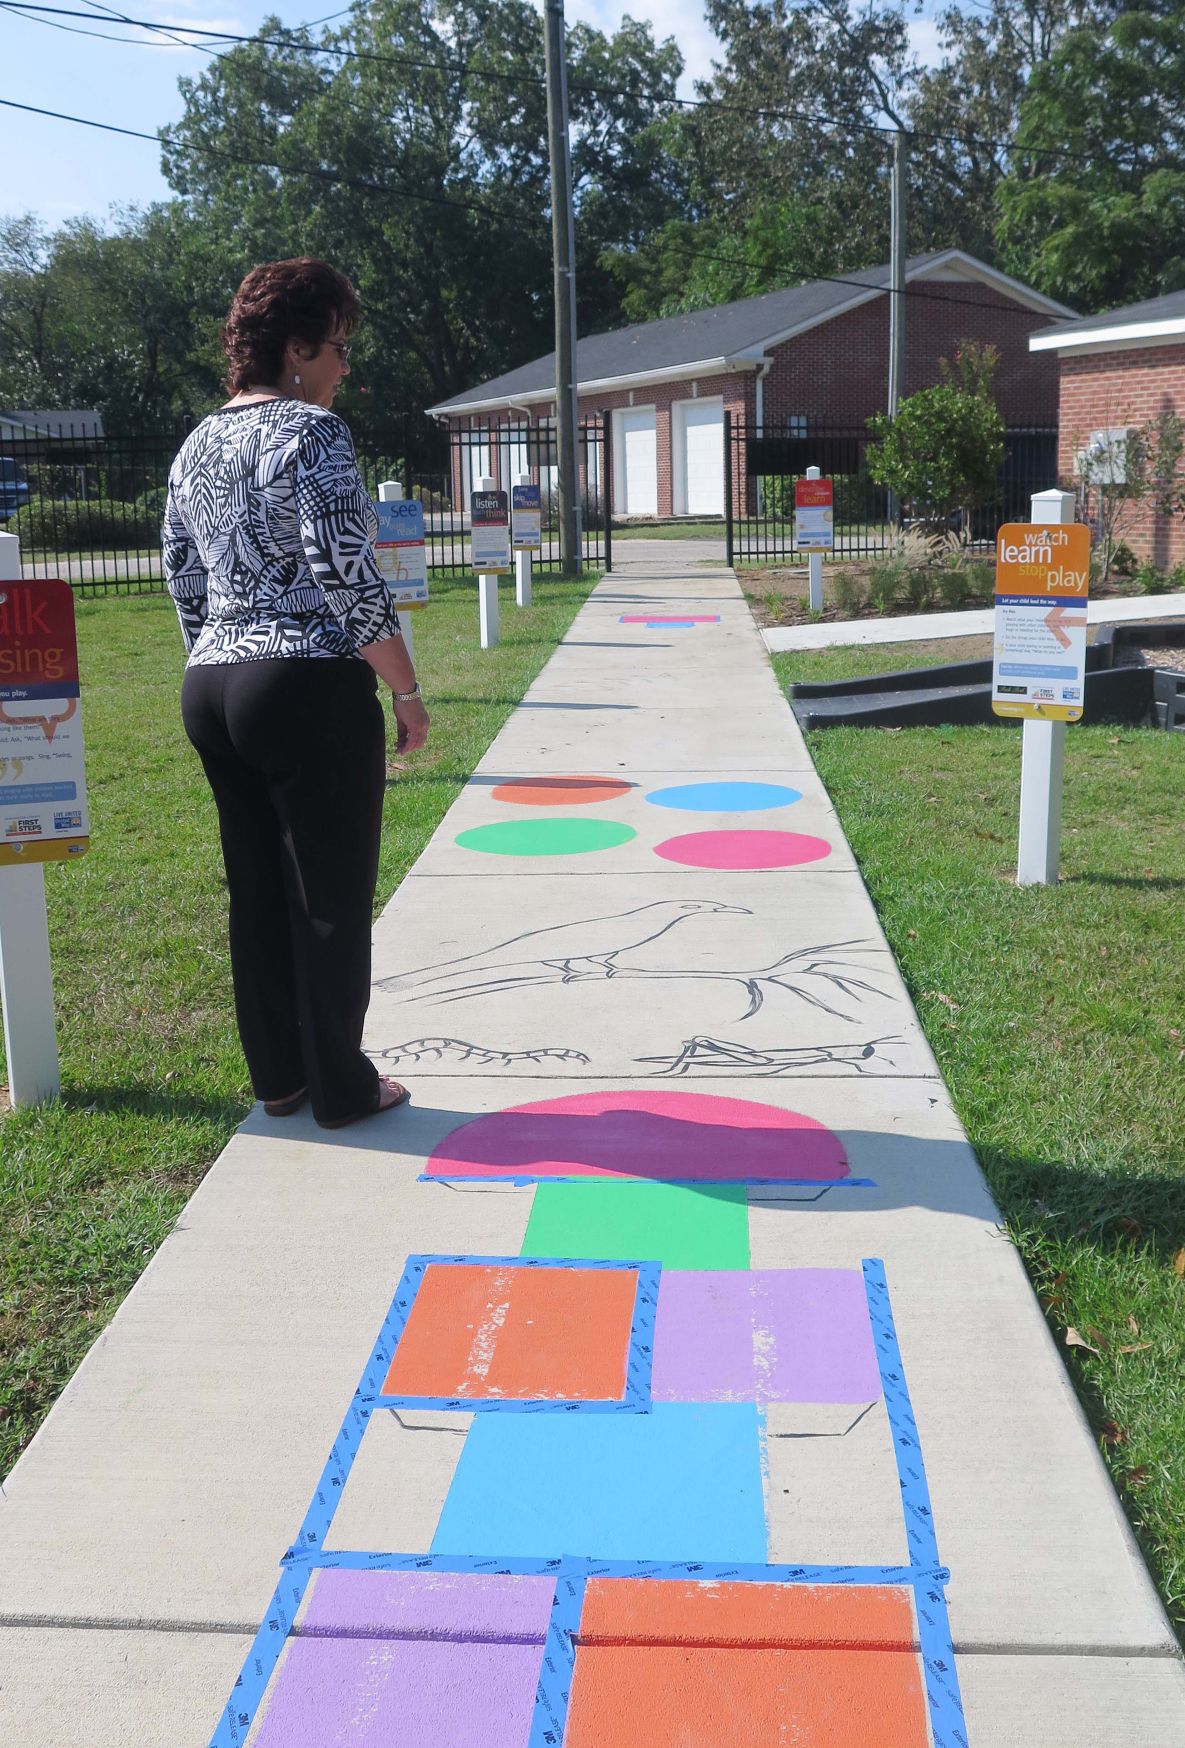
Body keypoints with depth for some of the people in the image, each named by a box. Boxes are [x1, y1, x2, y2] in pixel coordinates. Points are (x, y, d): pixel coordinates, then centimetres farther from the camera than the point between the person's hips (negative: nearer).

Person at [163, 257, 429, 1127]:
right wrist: (407, 691, -10)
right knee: (333, 898, 3)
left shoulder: (198, 445, 14)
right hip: (310, 692, -8)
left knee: (258, 892, 14)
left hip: (211, 692, 8)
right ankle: (341, 1089, 13)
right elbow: (349, 575, -17)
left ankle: (278, 1077, 24)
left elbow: (185, 582, 16)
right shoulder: (312, 431, -10)